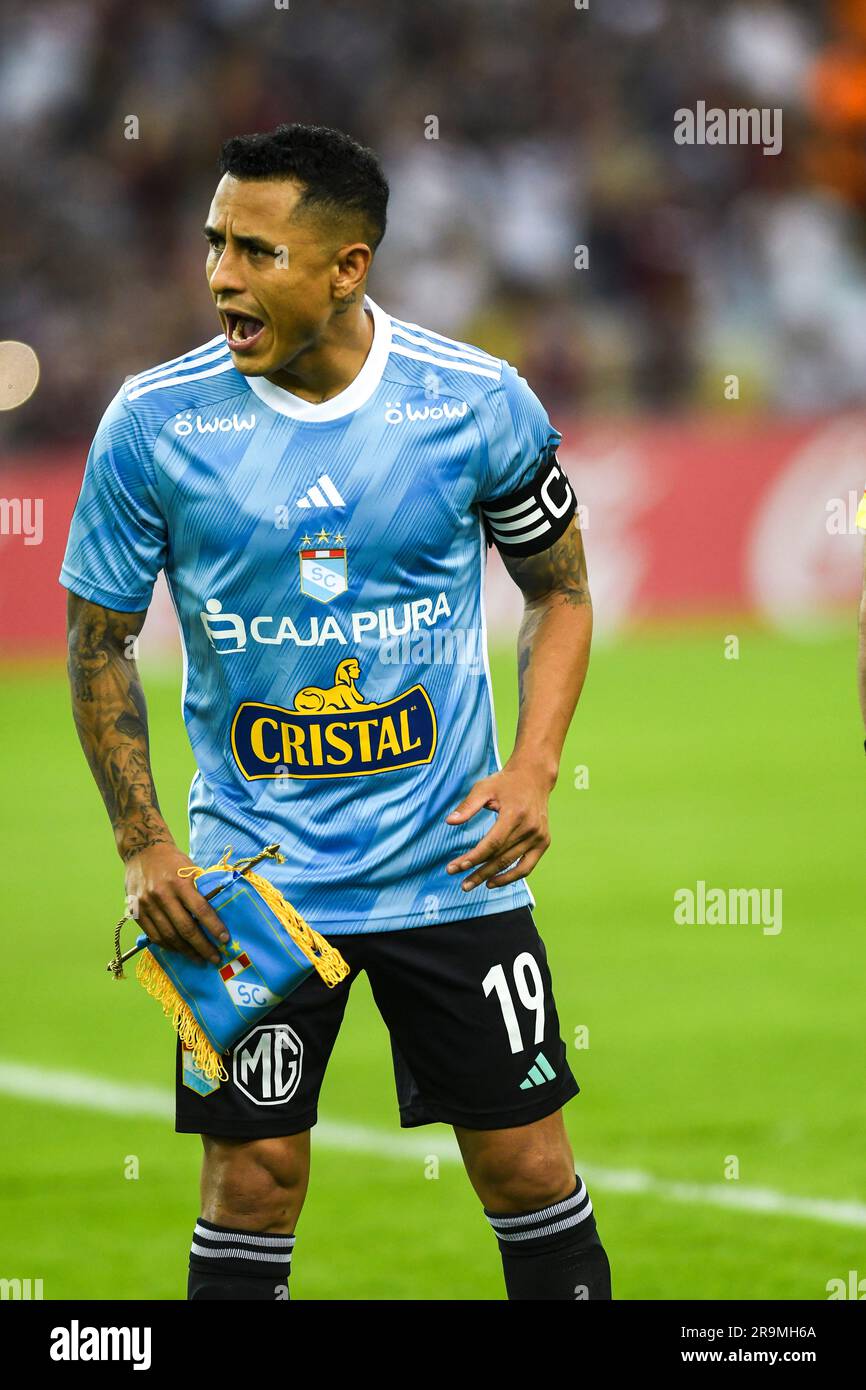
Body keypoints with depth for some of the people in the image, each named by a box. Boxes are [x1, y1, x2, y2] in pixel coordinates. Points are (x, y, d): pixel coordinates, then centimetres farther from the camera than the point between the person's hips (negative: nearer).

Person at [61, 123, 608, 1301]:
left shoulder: (481, 402, -7)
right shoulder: (154, 421, -8)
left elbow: (560, 590, 8)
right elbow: (99, 640, 2)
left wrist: (532, 771, -7)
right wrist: (144, 846, -6)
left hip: (451, 858, 0)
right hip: (251, 878, 0)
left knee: (528, 1164, 3)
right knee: (253, 1178, 0)